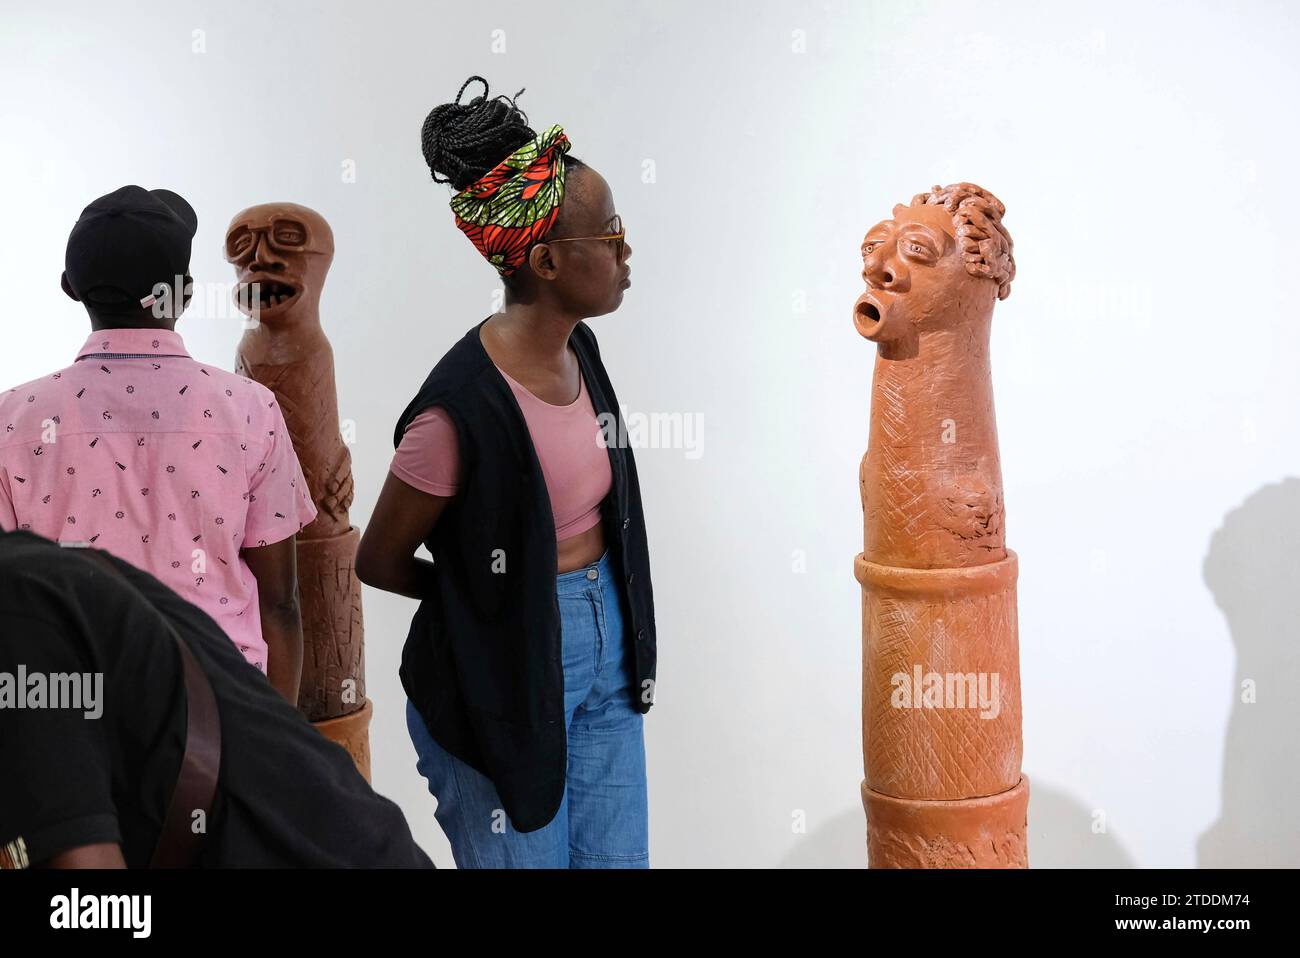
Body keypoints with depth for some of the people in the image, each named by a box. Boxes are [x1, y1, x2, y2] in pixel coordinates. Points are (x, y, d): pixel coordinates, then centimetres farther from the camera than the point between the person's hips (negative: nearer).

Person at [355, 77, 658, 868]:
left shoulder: (578, 349, 0)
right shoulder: (465, 404, -24)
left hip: (605, 650, 7)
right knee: (527, 858, 10)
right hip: (504, 672, -7)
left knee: (617, 858, 18)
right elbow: (379, 560, -11)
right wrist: (487, 596, 3)